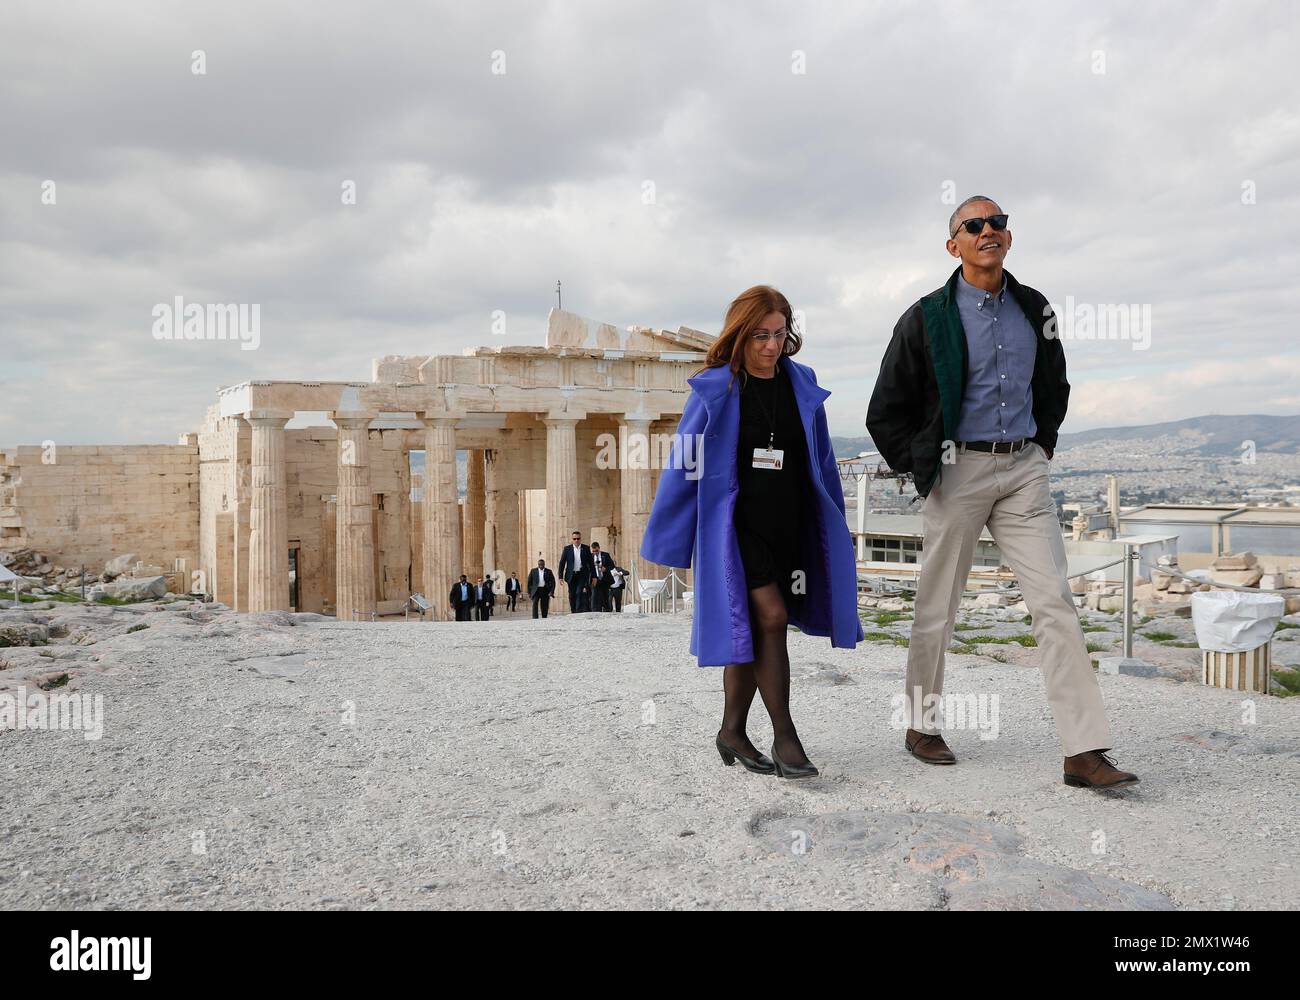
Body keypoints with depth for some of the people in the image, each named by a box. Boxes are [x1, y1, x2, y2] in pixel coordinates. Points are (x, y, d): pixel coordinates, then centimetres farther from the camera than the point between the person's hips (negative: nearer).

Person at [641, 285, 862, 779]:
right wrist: (665, 540, 0)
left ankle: (732, 732, 22)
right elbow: (684, 464, -1)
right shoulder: (715, 390, -4)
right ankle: (784, 736, -5)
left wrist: (834, 528, 15)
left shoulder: (802, 384, 7)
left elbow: (822, 460, 15)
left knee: (750, 628, 10)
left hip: (787, 526, 4)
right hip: (735, 524, -4)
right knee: (770, 616, -15)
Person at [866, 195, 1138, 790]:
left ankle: (1084, 752, -4)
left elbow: (1055, 388, 26)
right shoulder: (927, 318, -3)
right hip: (959, 470, -3)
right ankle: (921, 725, 24)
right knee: (938, 606, 6)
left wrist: (1044, 447, 15)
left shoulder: (1034, 310, 10)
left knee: (1054, 600, -5)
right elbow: (885, 413, 2)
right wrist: (920, 469, -1)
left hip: (1024, 470, 4)